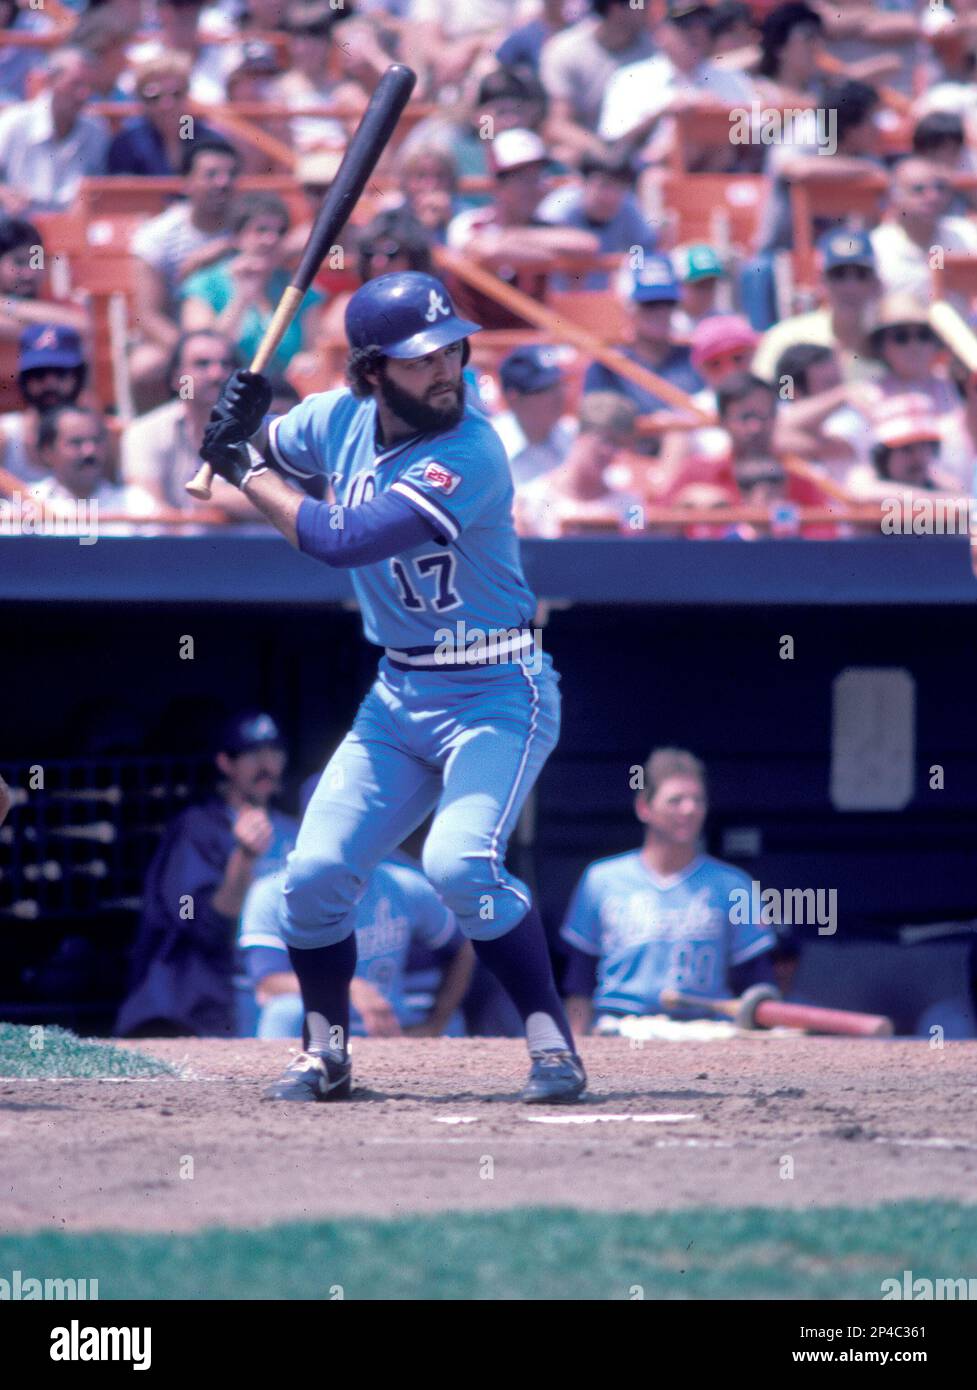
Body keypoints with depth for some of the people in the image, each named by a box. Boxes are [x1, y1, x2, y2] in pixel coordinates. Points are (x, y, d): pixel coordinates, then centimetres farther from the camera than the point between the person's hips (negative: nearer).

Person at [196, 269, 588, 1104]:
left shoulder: (469, 454, -24)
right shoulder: (342, 419, -1)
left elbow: (341, 540, -28)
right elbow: (254, 451, 17)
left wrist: (248, 472, -14)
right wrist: (240, 427, -8)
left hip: (496, 694, -7)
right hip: (397, 696, 7)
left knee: (459, 863, -26)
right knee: (315, 876, 1)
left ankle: (553, 1043, -15)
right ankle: (326, 1056, 20)